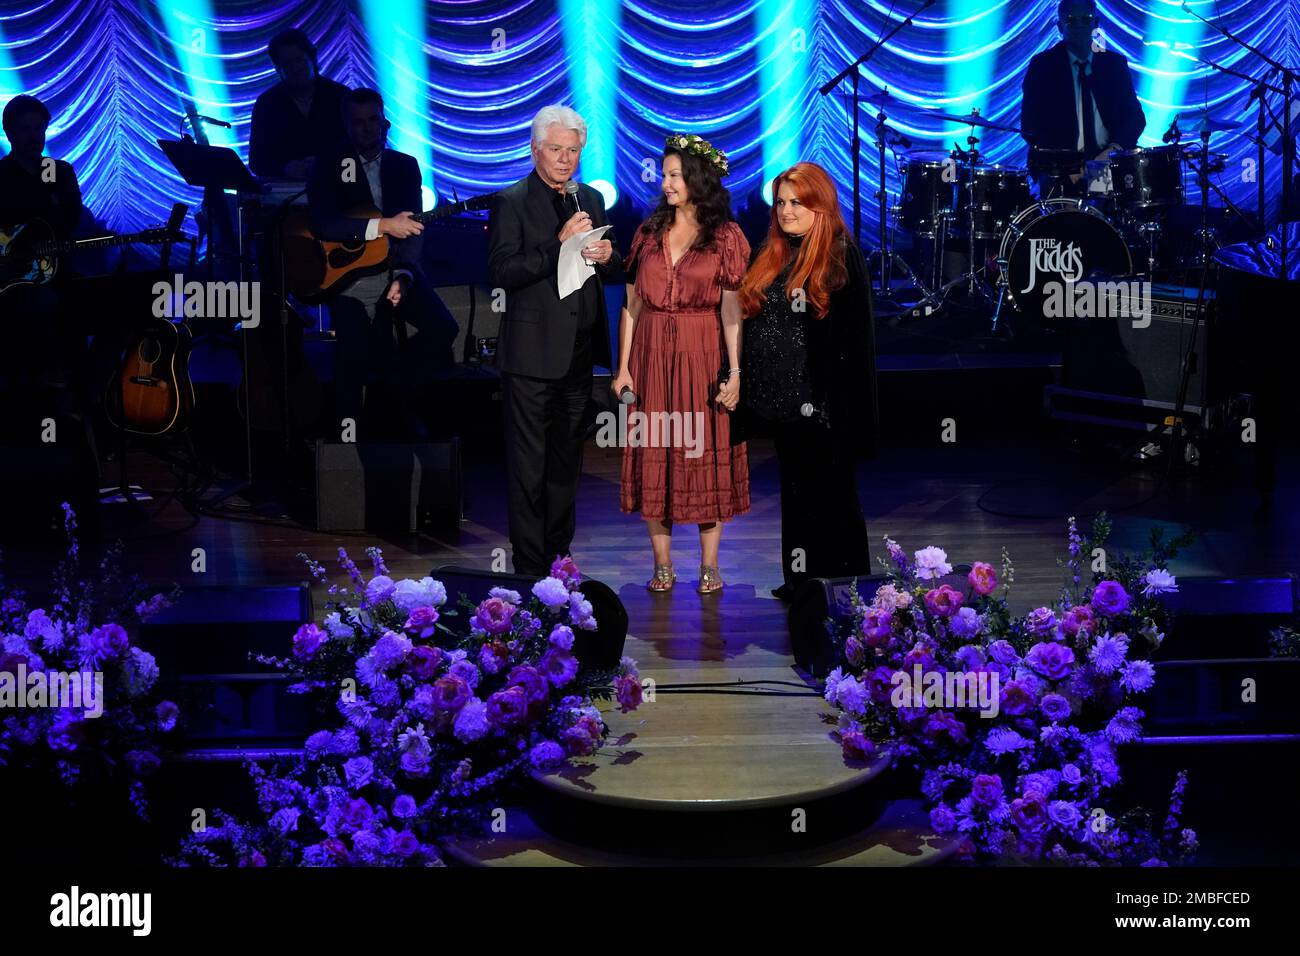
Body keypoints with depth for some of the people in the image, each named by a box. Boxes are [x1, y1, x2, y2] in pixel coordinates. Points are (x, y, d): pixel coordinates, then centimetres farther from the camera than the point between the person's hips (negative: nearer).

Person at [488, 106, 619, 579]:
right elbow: (502, 273, -15)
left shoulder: (591, 199, 14)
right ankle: (530, 570, 2)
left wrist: (606, 257, -3)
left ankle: (559, 556, 23)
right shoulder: (511, 202, -5)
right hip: (532, 353, -6)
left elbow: (609, 272, 20)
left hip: (578, 353, 6)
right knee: (528, 465, -2)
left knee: (567, 460, 13)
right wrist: (559, 245, -22)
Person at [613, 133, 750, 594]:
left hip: (703, 356, -3)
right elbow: (632, 303, 6)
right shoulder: (650, 231, 8)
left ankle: (709, 564, 11)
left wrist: (734, 372, -14)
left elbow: (732, 308, -7)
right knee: (653, 454, 4)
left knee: (706, 454, 2)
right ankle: (662, 564, 12)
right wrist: (623, 366, 0)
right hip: (652, 355, 3)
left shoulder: (725, 236, -1)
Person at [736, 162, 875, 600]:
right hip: (780, 398, 7)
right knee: (795, 491, 15)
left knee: (830, 494, 2)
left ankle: (844, 585, 12)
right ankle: (801, 579, 25)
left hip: (820, 401, -7)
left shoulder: (841, 258, -8)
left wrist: (840, 401, -17)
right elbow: (754, 325, 15)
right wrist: (751, 391, 10)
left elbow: (853, 336, -12)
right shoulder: (771, 257, 12)